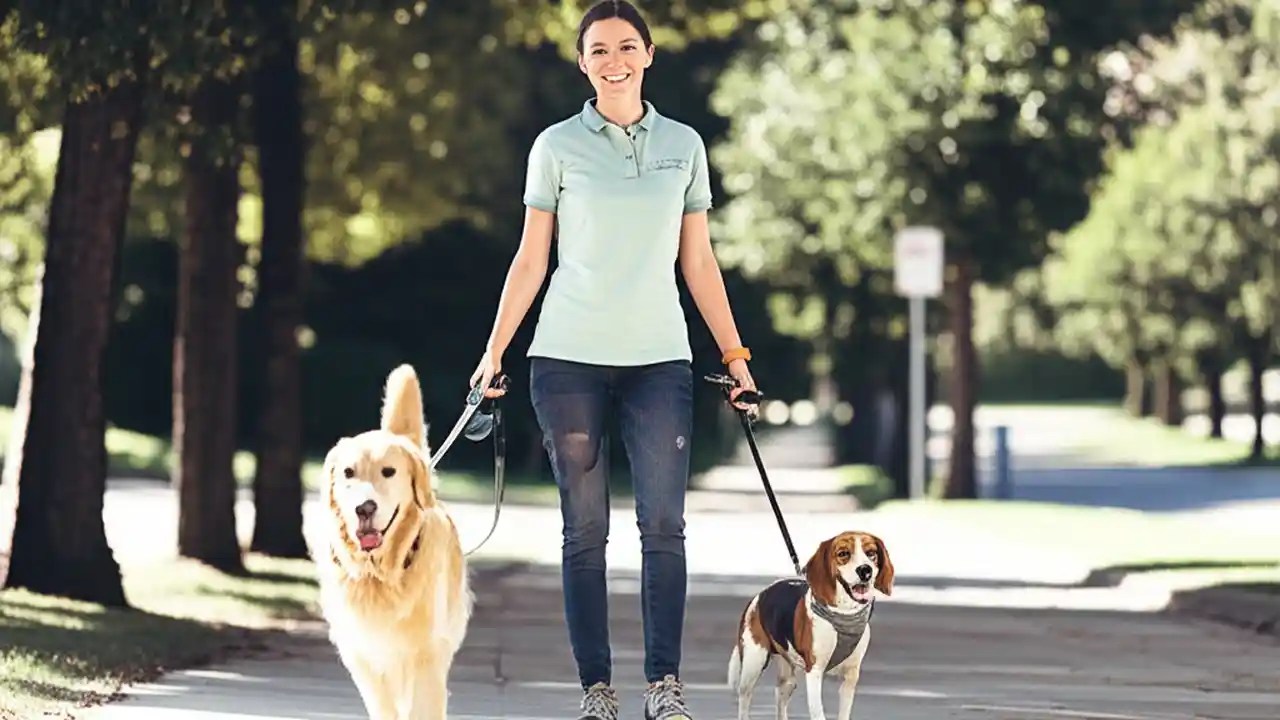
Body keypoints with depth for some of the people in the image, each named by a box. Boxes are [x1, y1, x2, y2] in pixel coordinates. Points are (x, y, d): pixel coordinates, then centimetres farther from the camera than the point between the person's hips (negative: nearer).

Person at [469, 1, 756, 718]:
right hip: (570, 359, -1)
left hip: (659, 357, 1)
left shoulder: (684, 145, 10)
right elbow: (531, 259, 7)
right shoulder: (557, 145, 5)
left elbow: (699, 263, 13)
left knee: (664, 524, -10)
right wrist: (494, 351, 2)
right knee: (585, 530, 0)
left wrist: (736, 355, 9)